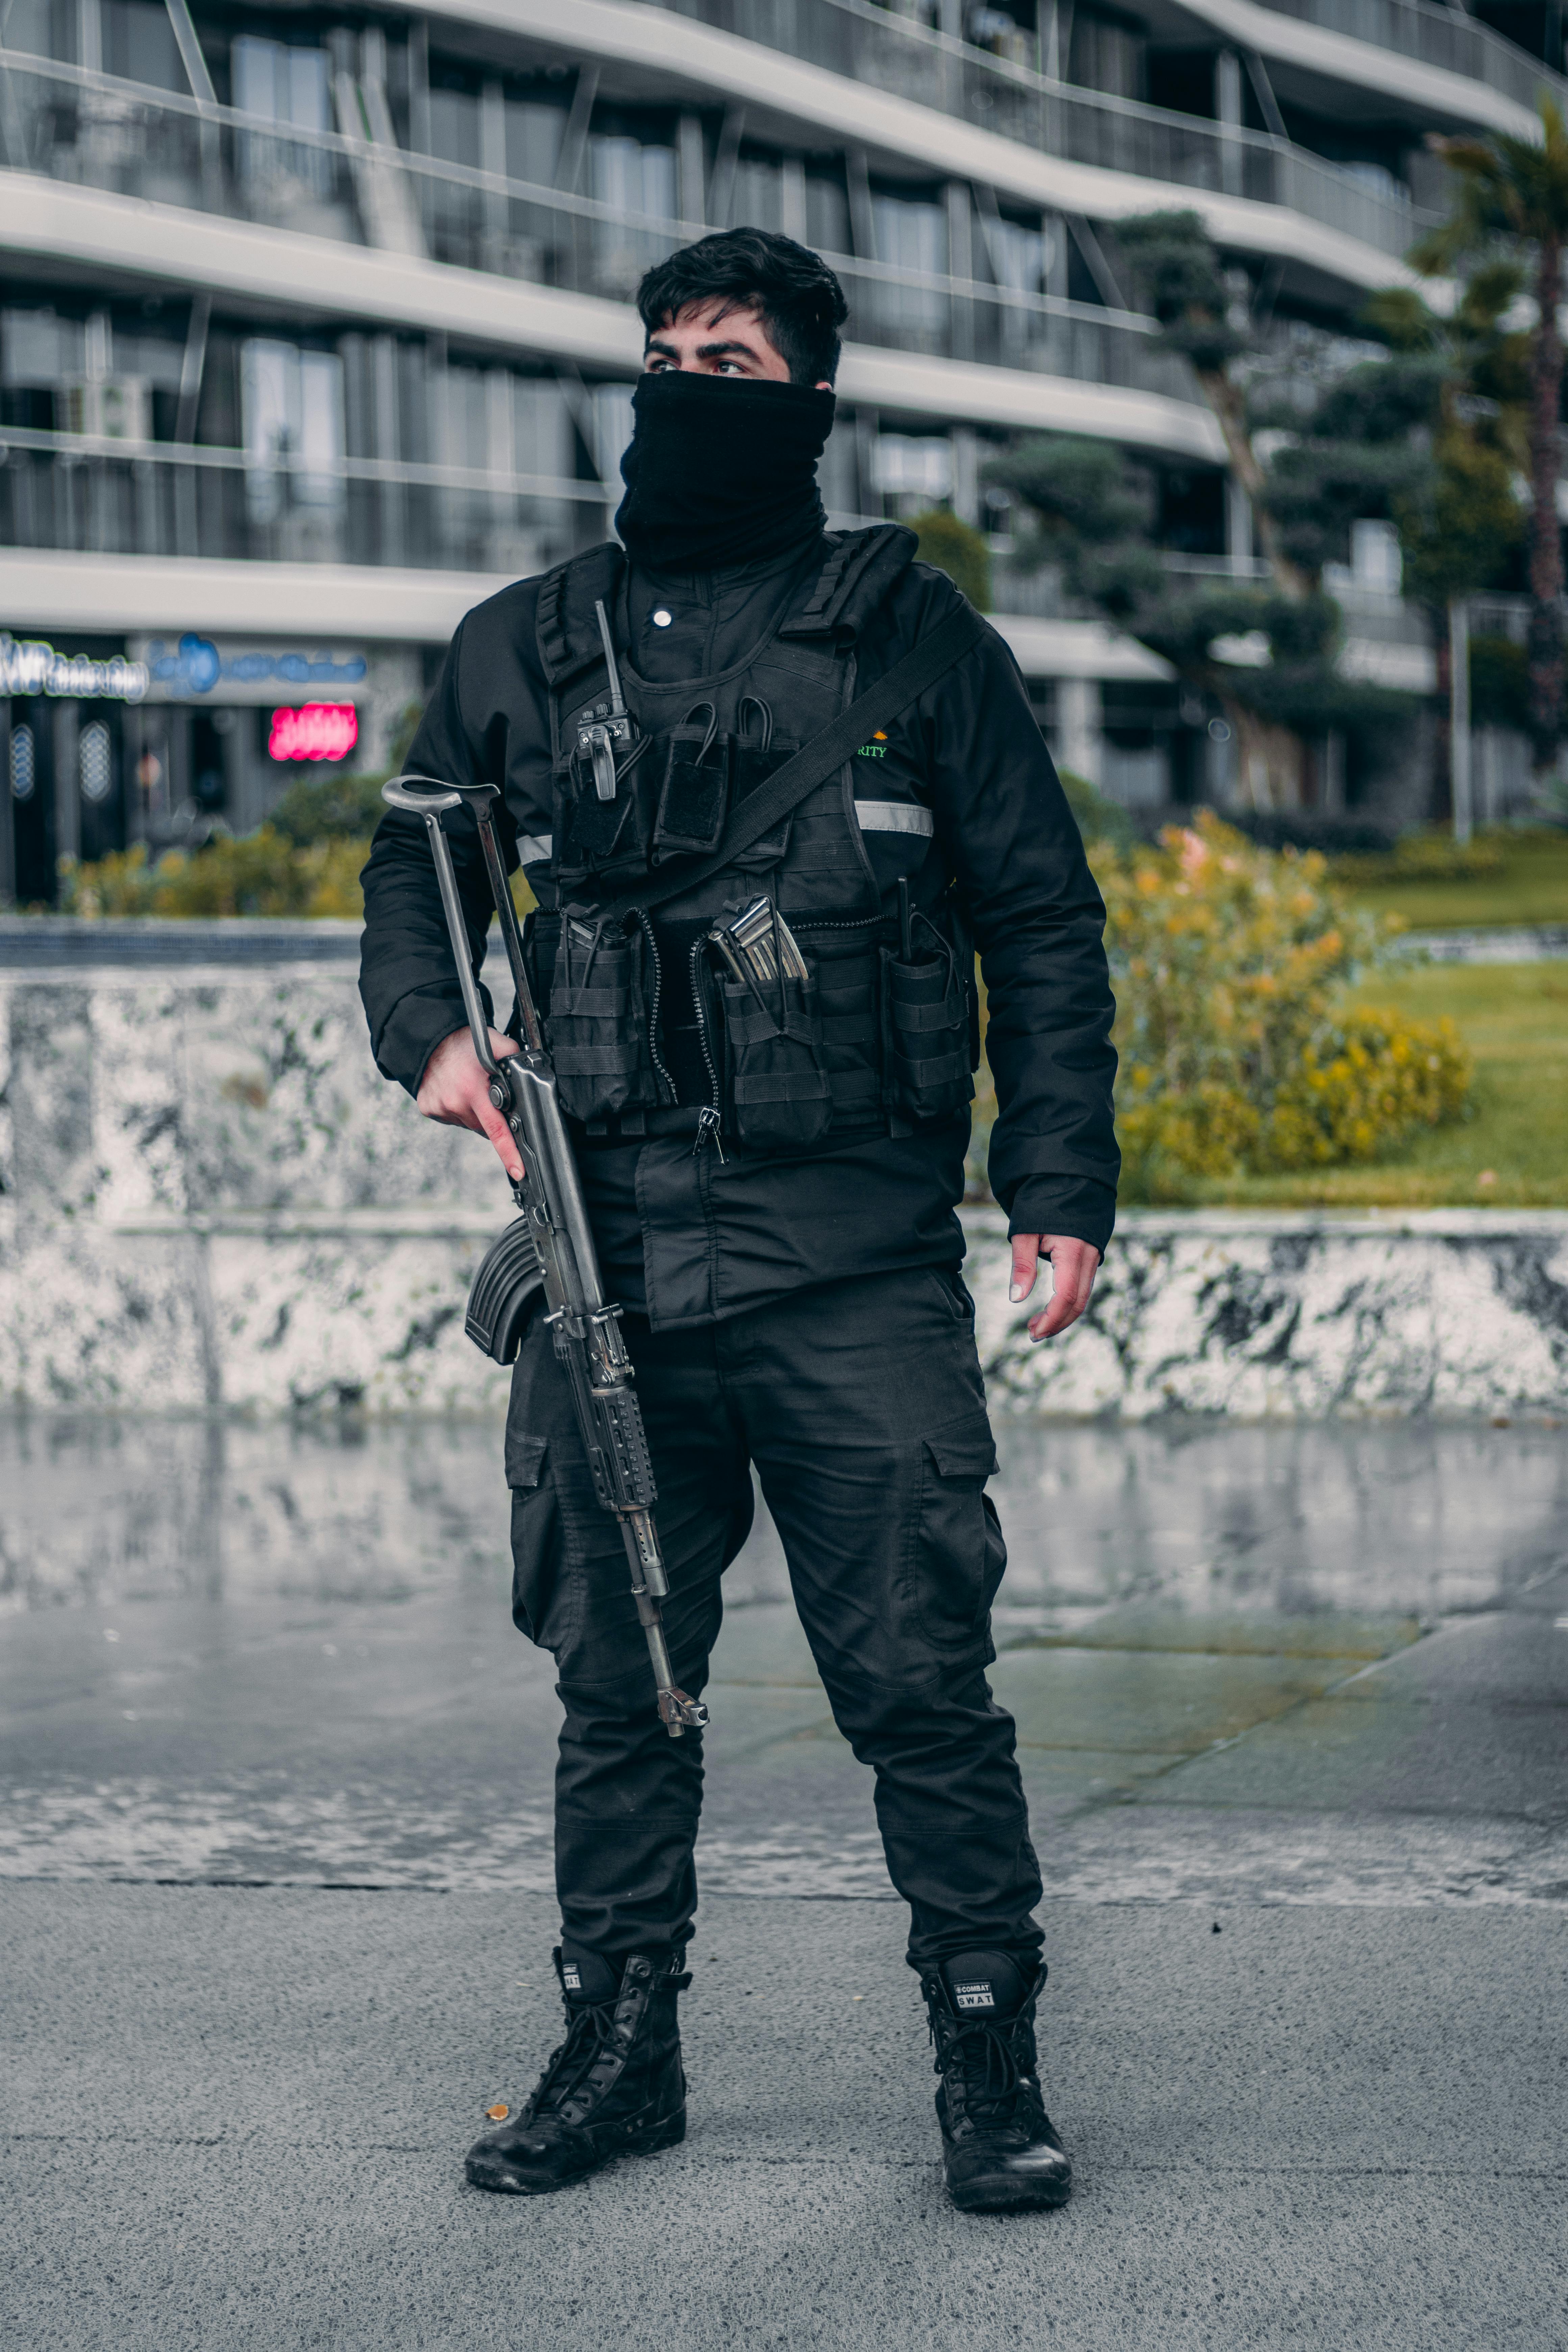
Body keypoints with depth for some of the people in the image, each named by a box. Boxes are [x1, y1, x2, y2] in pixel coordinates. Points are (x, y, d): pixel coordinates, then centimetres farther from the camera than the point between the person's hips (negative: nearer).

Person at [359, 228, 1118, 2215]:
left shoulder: (903, 631, 6)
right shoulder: (521, 649, 12)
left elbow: (1043, 921, 8)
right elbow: (412, 869, 24)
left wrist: (1061, 1187, 1)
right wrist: (431, 1031, 2)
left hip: (857, 1260, -3)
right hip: (607, 1252, 3)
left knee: (920, 1679, -3)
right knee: (616, 1684, 9)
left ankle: (991, 2062, 8)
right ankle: (618, 2050, 22)